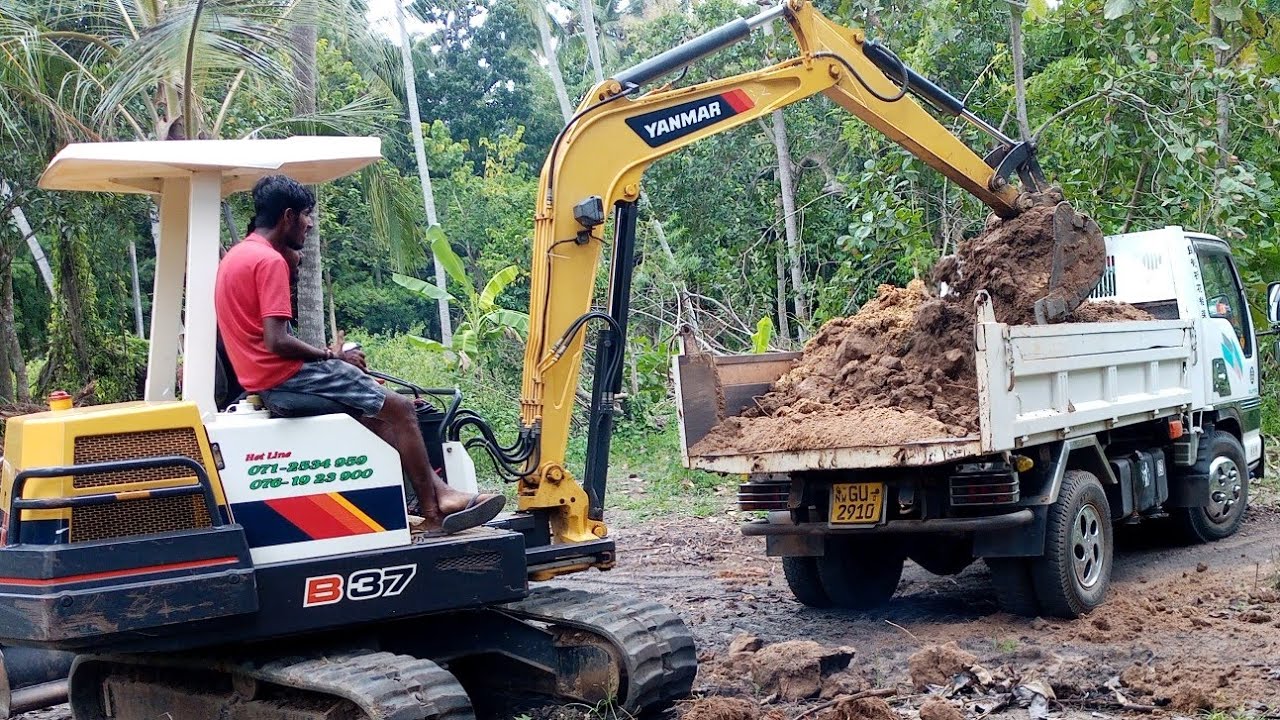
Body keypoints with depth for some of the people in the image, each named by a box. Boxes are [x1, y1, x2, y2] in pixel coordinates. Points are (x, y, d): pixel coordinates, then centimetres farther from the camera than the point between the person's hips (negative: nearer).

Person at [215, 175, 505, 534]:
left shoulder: (238, 254, 16)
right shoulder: (270, 261, -16)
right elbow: (277, 342, -23)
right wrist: (332, 356, -9)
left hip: (262, 377, 11)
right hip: (284, 375, -11)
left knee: (375, 409, 17)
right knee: (399, 407, -7)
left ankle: (439, 492, 12)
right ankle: (433, 512, -2)